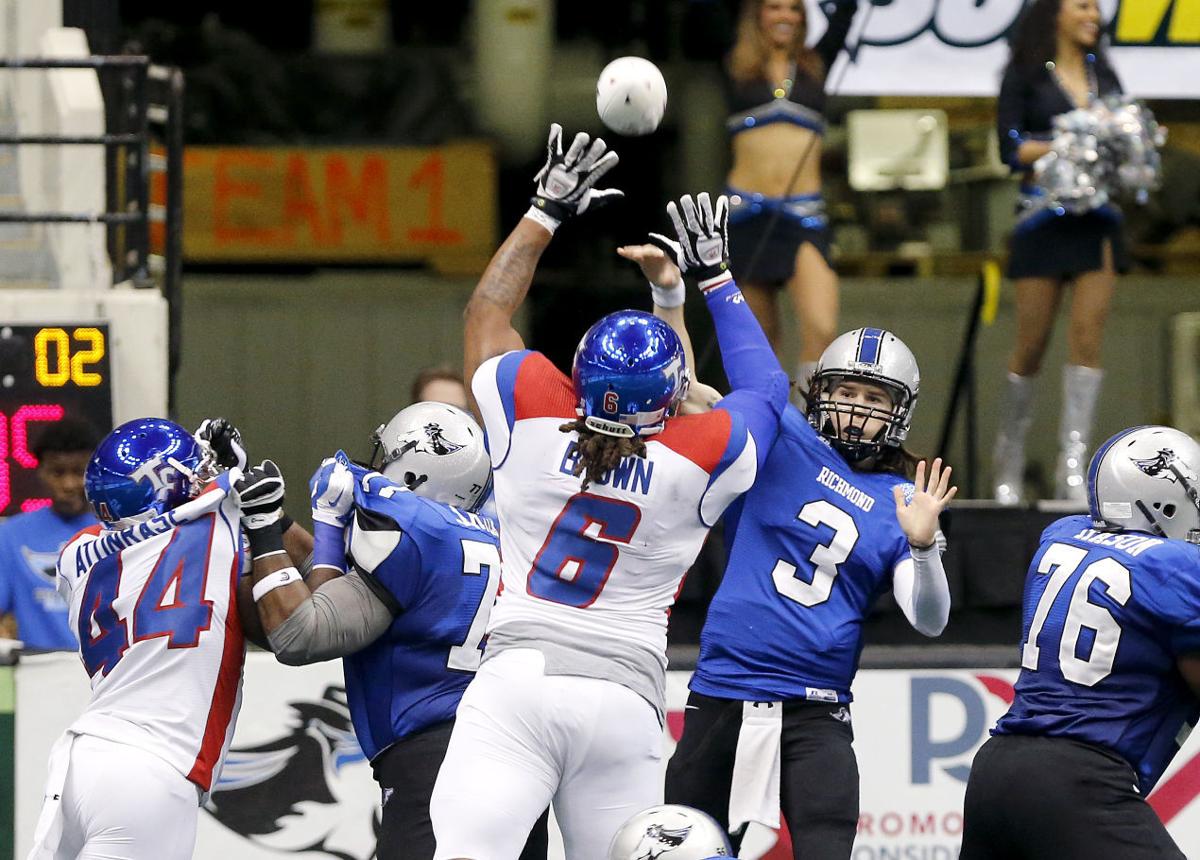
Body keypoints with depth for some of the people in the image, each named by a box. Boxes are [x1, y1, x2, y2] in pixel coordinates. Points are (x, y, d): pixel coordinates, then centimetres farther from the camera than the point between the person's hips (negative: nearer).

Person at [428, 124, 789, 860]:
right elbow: (768, 389, 26)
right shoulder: (700, 455, 4)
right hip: (626, 697, 1)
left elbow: (488, 311, 22)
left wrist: (548, 211, 30)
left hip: (518, 680, -1)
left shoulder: (532, 416, 2)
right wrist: (716, 277, 34)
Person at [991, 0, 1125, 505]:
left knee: (1088, 338, -8)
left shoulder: (1102, 74, 17)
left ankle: (1072, 466, -10)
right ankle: (1009, 462, 15)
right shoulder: (1026, 74, 2)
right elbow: (1012, 147, -5)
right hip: (1045, 215, -4)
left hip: (1098, 216, 4)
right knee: (1032, 341, 0)